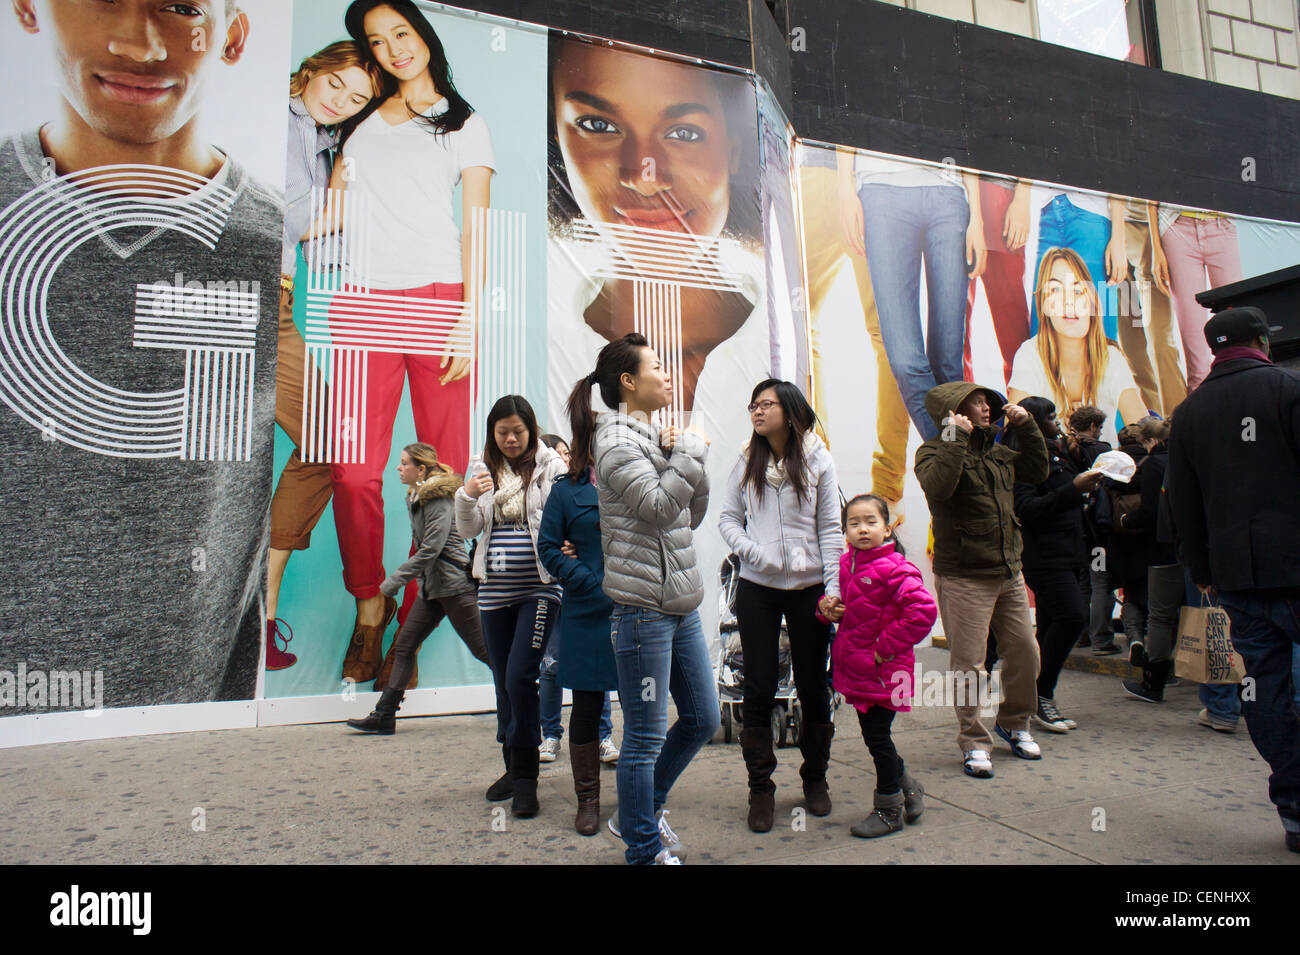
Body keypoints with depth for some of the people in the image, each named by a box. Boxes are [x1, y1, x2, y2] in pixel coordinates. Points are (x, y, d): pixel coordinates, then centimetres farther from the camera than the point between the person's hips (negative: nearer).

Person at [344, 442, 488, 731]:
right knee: (404, 646, 7)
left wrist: (395, 581, -19)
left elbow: (431, 548, -22)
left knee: (483, 649, -2)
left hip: (454, 584, -9)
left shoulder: (438, 498, -15)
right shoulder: (415, 498, 12)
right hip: (431, 585, 9)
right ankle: (384, 716, 14)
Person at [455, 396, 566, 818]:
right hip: (495, 589, 5)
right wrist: (466, 497, -14)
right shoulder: (482, 468, 9)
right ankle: (513, 767, 29)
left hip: (539, 586, -4)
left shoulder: (549, 465, -2)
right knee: (504, 682, 13)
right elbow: (468, 530, 6)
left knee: (520, 677, -12)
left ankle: (526, 777, 1)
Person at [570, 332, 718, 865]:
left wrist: (688, 464, 1)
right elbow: (658, 509, -22)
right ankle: (645, 850, 21)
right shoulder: (616, 442, -10)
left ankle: (640, 812, 35)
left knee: (703, 719, 17)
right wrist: (690, 452, -13)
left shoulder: (651, 437, 16)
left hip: (681, 605, 9)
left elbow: (691, 517, 16)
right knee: (646, 735, 3)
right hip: (644, 606, -9)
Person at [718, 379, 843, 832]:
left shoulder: (817, 461, 1)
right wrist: (752, 552, -13)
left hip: (808, 587, 0)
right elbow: (728, 518, 6)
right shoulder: (746, 462, 5)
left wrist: (834, 587, -6)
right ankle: (761, 788, 17)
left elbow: (830, 528, 1)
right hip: (756, 589, 1)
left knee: (813, 686, 9)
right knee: (759, 689, 3)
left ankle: (815, 778, 29)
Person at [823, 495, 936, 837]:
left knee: (877, 737, 3)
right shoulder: (846, 563, 6)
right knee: (874, 735, 17)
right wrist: (830, 609, -1)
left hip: (883, 671, -7)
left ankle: (888, 810, 22)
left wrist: (886, 646, -23)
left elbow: (924, 610, -28)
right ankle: (908, 787, 40)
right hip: (856, 668, 7)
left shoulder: (894, 568, -18)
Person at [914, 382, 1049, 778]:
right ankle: (974, 742, 15)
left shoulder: (995, 452, 16)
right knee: (968, 664, -1)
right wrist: (955, 437, -23)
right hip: (964, 577, -7)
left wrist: (1026, 427, 15)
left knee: (1025, 653, 14)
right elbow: (937, 486, -27)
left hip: (1009, 572, 7)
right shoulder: (933, 451, -7)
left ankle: (1014, 723, 36)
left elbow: (1038, 470, 24)